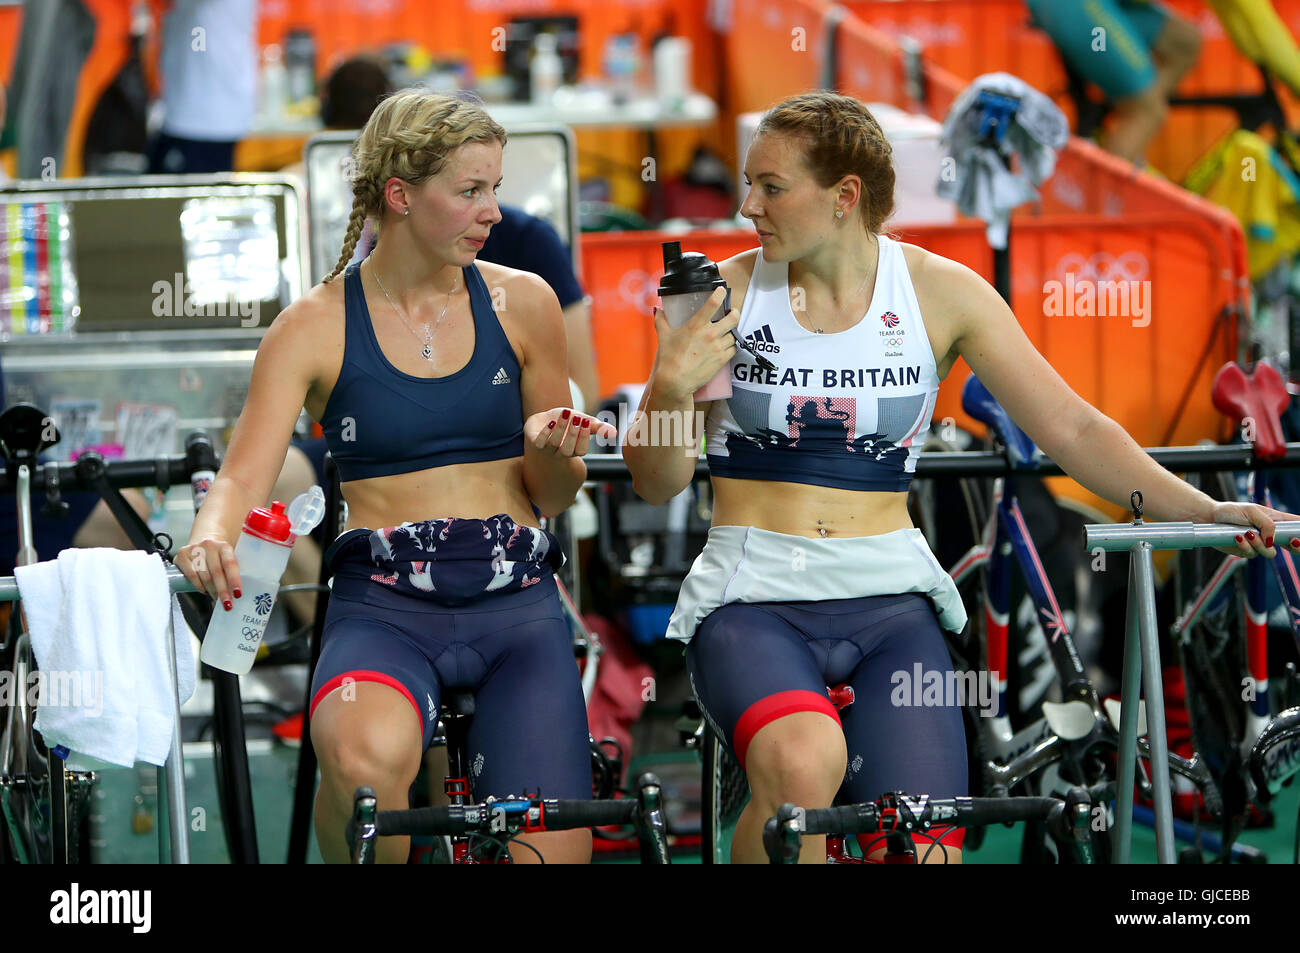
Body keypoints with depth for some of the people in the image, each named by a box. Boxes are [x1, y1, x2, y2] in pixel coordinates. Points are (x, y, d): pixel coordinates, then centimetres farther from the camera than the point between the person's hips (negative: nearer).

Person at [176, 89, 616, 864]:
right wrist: (212, 537, -26)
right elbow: (245, 475, -3)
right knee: (366, 758, -36)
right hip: (384, 604, -2)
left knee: (551, 850, -16)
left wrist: (552, 452, -9)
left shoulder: (522, 302, 9)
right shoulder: (317, 326, 3)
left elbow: (551, 499, 15)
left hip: (517, 603, 2)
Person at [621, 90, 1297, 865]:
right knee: (804, 762, -35)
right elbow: (659, 483, 4)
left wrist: (1202, 509, -8)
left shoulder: (941, 291, 2)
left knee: (926, 847, -16)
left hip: (891, 606, 2)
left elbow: (1072, 429, 2)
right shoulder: (727, 293, 1)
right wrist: (670, 390, -16)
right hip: (753, 598, -2)